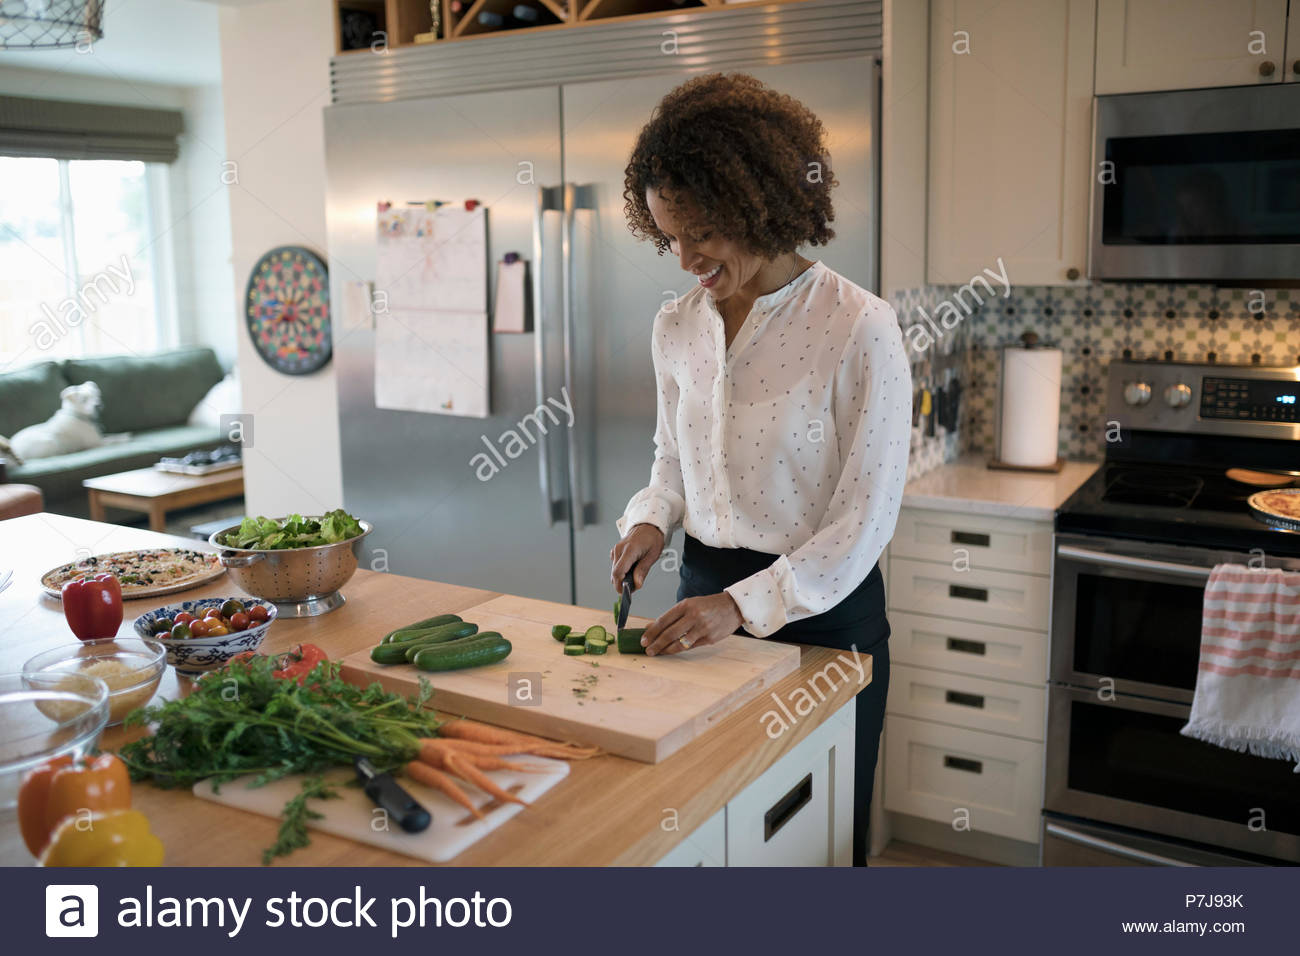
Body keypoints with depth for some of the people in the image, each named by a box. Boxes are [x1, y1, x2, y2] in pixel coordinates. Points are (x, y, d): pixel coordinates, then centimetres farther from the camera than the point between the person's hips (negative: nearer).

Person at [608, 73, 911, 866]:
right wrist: (652, 520, -3)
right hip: (707, 595, 5)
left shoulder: (859, 328, -17)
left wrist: (745, 605, -22)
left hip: (821, 612, -5)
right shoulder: (677, 327, 2)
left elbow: (864, 520, -16)